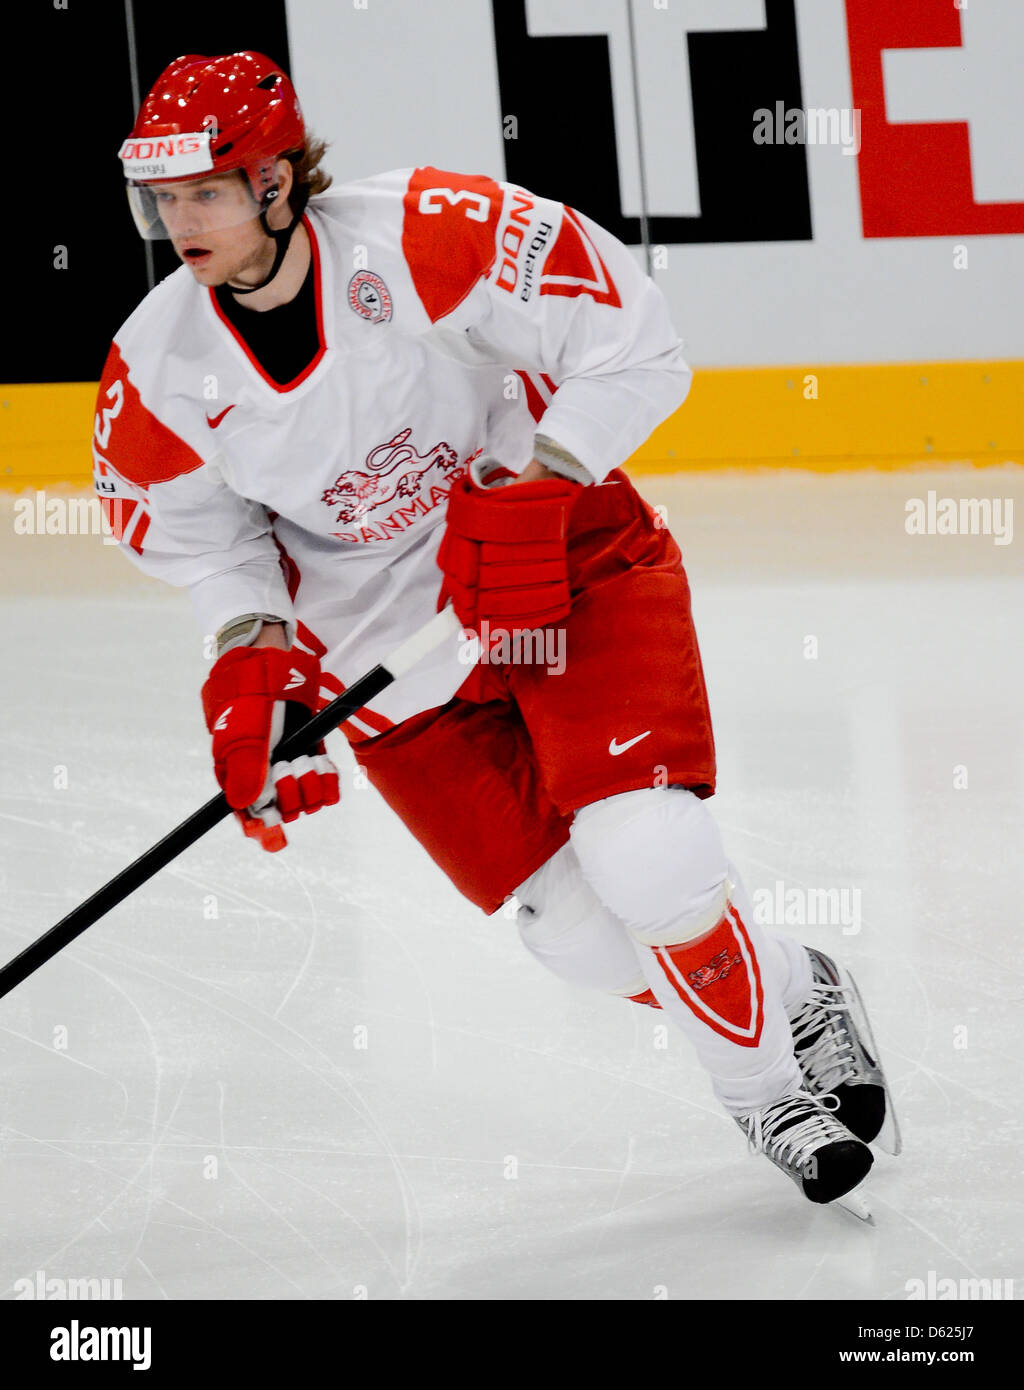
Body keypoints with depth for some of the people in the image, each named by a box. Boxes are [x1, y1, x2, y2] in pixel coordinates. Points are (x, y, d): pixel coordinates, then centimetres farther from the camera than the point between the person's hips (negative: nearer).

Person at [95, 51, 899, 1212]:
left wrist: (532, 496, -28)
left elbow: (635, 351, -21)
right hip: (386, 642, 3)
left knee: (642, 860, -20)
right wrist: (250, 661, -12)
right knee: (581, 931, -5)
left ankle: (777, 1065, 6)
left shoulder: (425, 236, -26)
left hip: (565, 559, -3)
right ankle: (789, 1003, 22)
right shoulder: (157, 370, -15)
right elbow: (188, 527, 4)